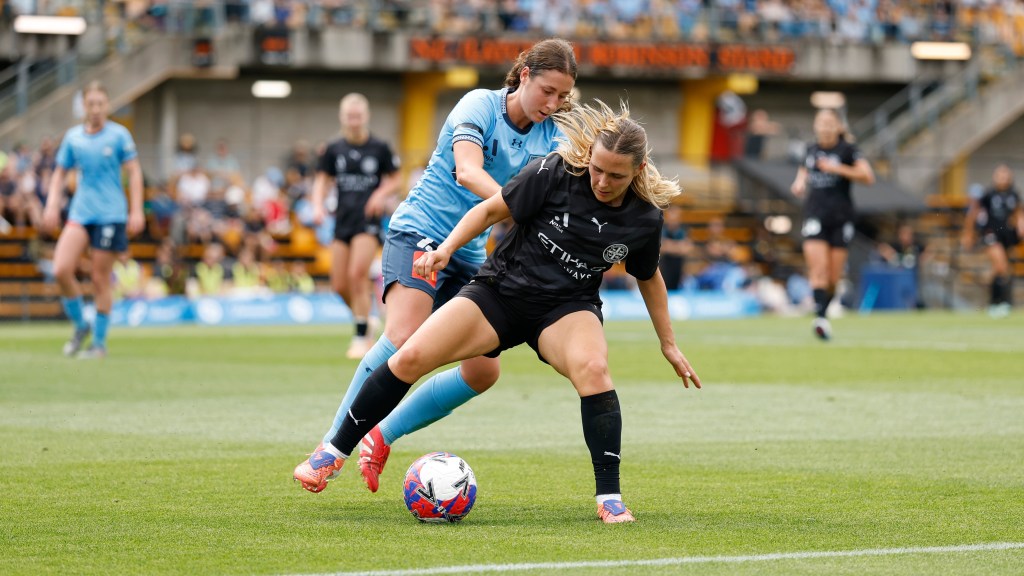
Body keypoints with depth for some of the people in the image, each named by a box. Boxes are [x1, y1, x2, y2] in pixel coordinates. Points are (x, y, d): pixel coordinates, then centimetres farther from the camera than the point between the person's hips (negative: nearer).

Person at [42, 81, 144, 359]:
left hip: (110, 214, -3)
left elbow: (134, 173, 0)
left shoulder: (119, 135, -2)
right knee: (61, 269, -13)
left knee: (100, 279, -2)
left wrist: (136, 211, -7)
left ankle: (99, 342, 11)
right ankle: (80, 326, 9)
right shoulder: (73, 137, 7)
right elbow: (60, 172, 15)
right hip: (80, 213, 3)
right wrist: (52, 205, 3)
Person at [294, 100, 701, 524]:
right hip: (500, 291, 0)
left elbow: (649, 277, 12)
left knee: (592, 368, -34)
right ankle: (335, 452, 5)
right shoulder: (554, 174, -16)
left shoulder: (645, 219, -8)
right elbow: (492, 209, -5)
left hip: (567, 307, 0)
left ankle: (609, 498, -25)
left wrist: (669, 345, 18)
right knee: (411, 357, -14)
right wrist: (447, 248, -17)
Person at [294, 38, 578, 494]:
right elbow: (467, 172, -29)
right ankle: (330, 448, -22)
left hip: (470, 254, 7)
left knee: (484, 371, -2)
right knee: (403, 339, -28)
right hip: (420, 233, -7)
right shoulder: (481, 105, -12)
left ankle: (382, 438, 11)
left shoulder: (549, 135, 5)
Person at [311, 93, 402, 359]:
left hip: (368, 219, -4)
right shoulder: (334, 150, 7)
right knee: (339, 286, 1)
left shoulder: (379, 148, 0)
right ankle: (364, 316, 31)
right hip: (343, 219, 4)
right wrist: (318, 205, -10)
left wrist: (382, 195, -13)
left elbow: (394, 180, 8)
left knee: (357, 275, -19)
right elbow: (322, 180, 9)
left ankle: (361, 338, -13)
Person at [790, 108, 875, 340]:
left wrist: (837, 168, -19)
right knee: (818, 270, -16)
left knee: (833, 277, 2)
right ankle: (820, 319, -26)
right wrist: (799, 184, 8)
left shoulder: (847, 149, -1)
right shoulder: (810, 150, 10)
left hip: (840, 218, -1)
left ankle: (823, 312, 22)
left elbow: (868, 177, -13)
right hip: (815, 217, 1)